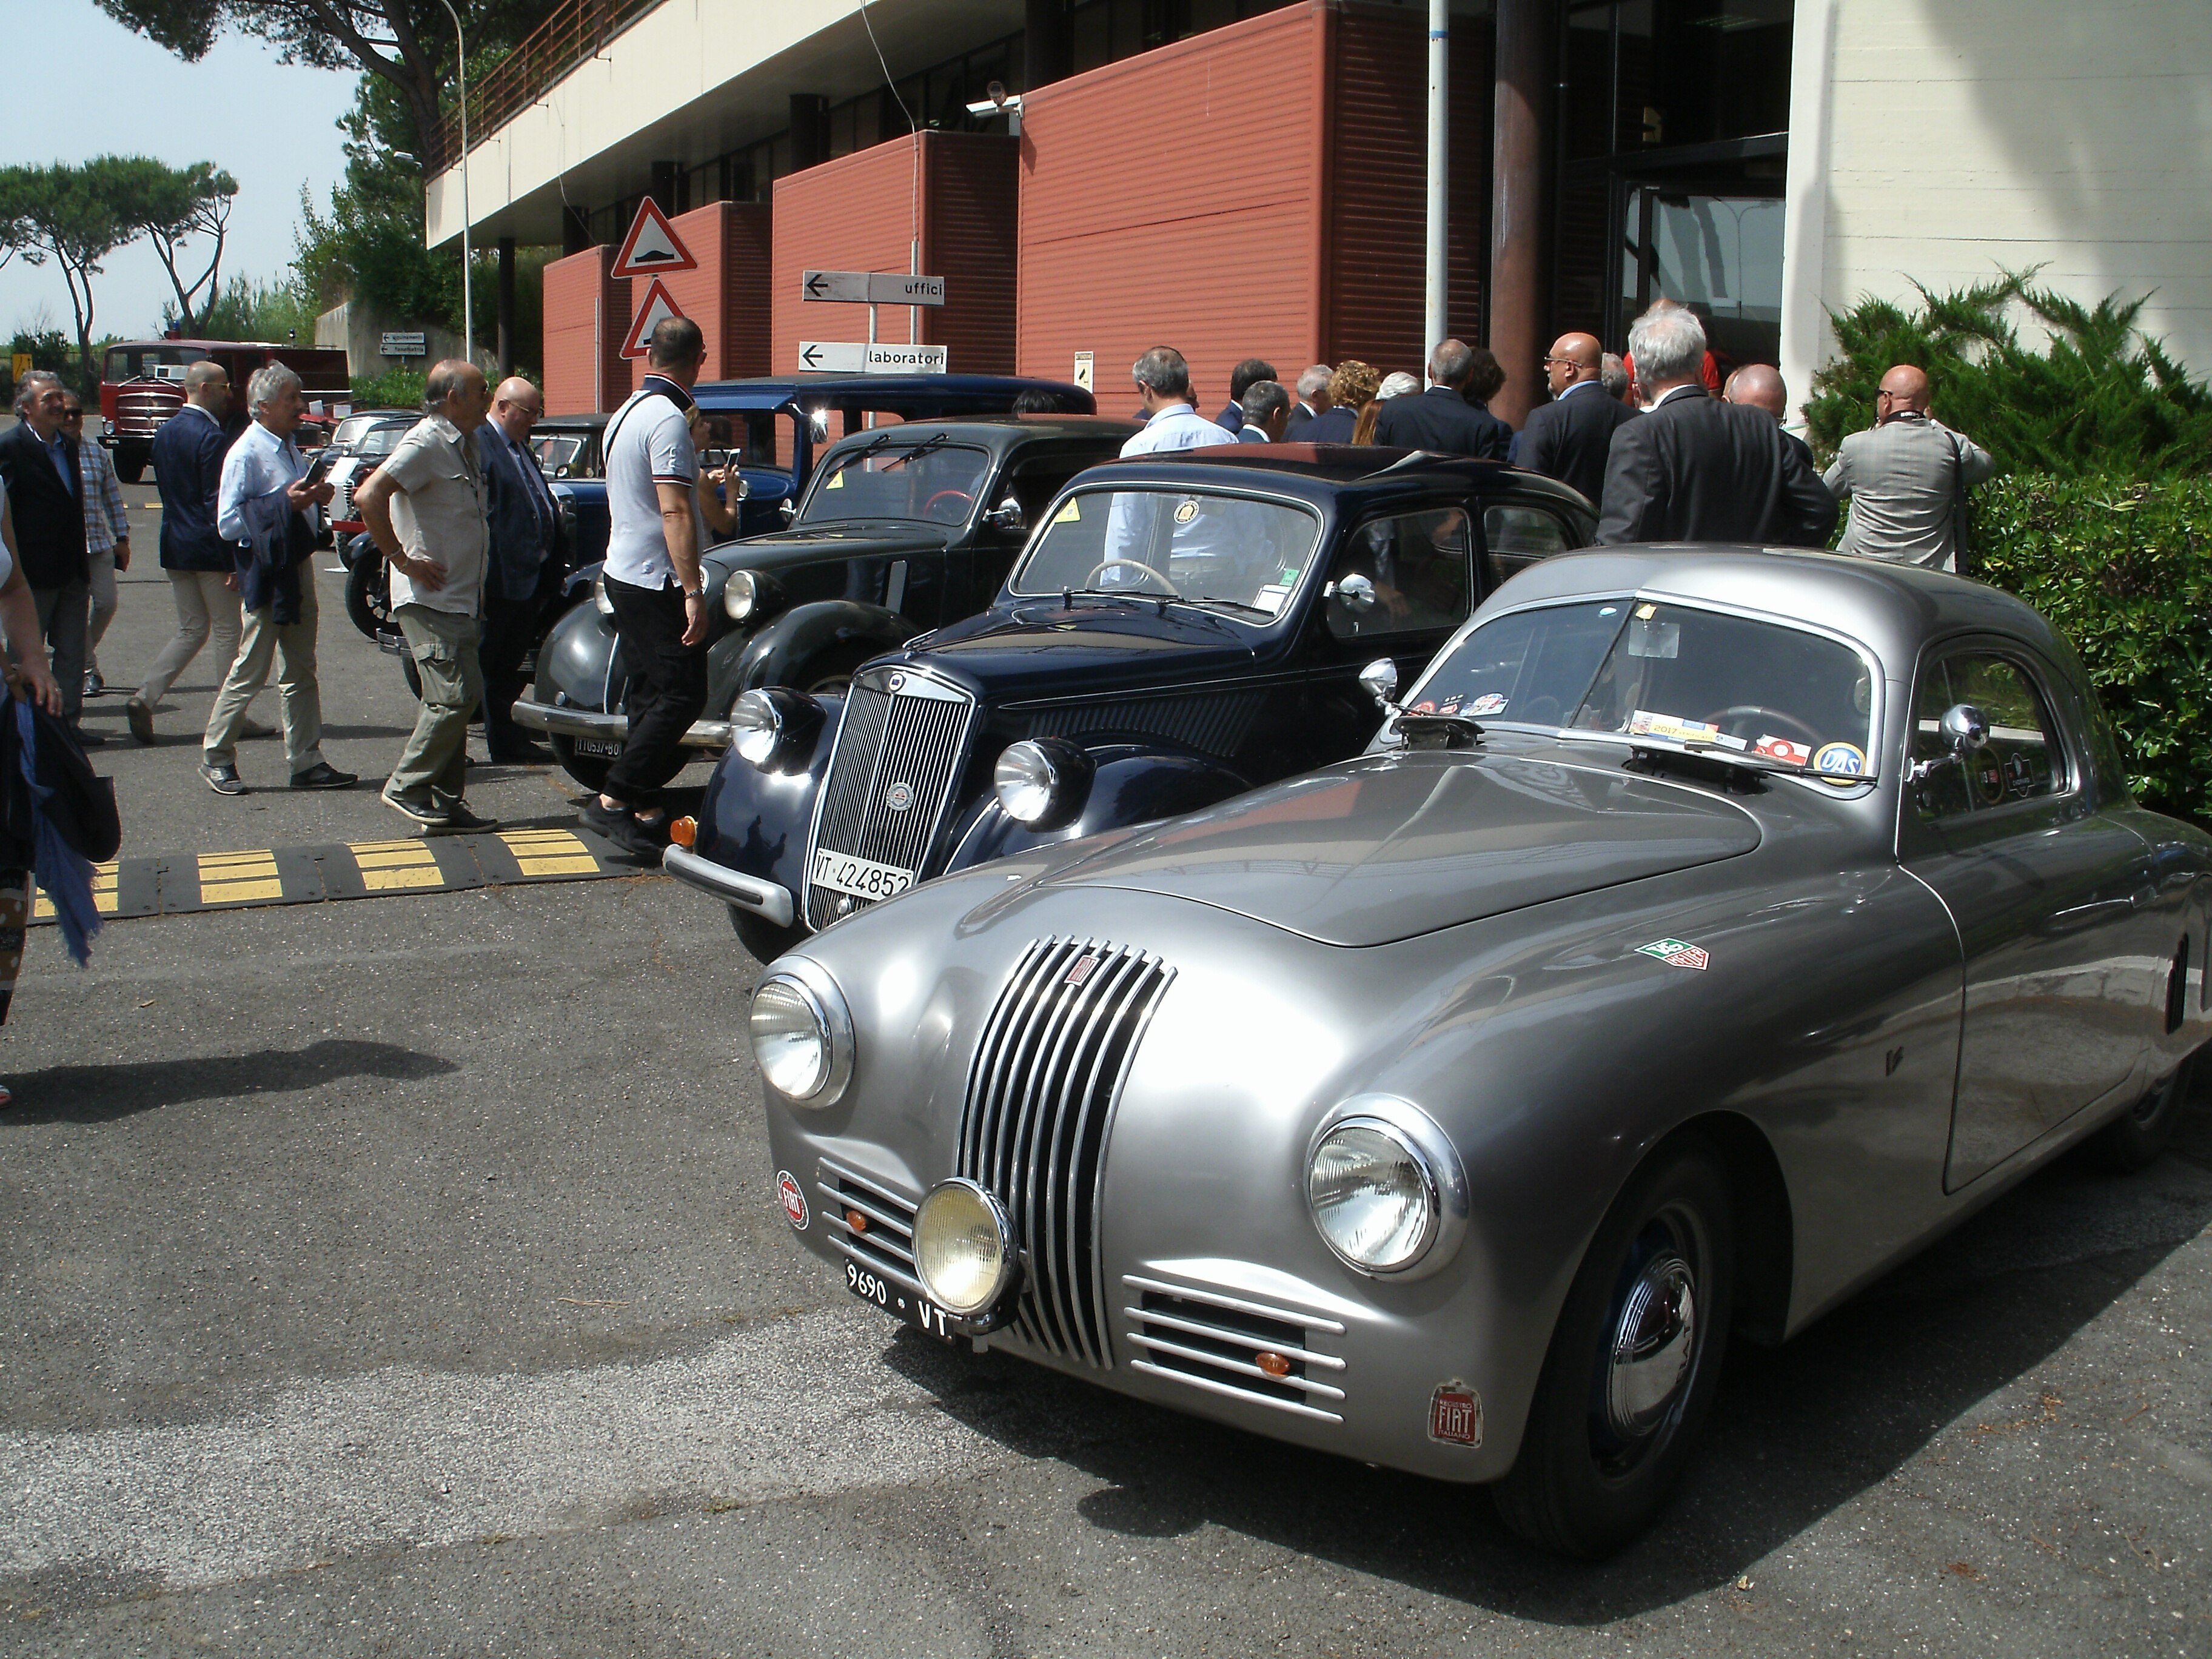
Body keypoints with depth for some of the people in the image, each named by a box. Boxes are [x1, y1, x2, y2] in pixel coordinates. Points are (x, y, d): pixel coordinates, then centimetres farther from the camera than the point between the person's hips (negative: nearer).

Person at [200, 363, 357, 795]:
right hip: (265, 570, -8)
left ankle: (306, 761, 17)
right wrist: (286, 504, -23)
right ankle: (215, 757, 11)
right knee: (251, 670, -2)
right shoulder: (245, 454, -14)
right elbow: (227, 523, -17)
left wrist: (318, 496, 3)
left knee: (301, 670, 11)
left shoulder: (289, 445, 11)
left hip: (298, 562, 8)